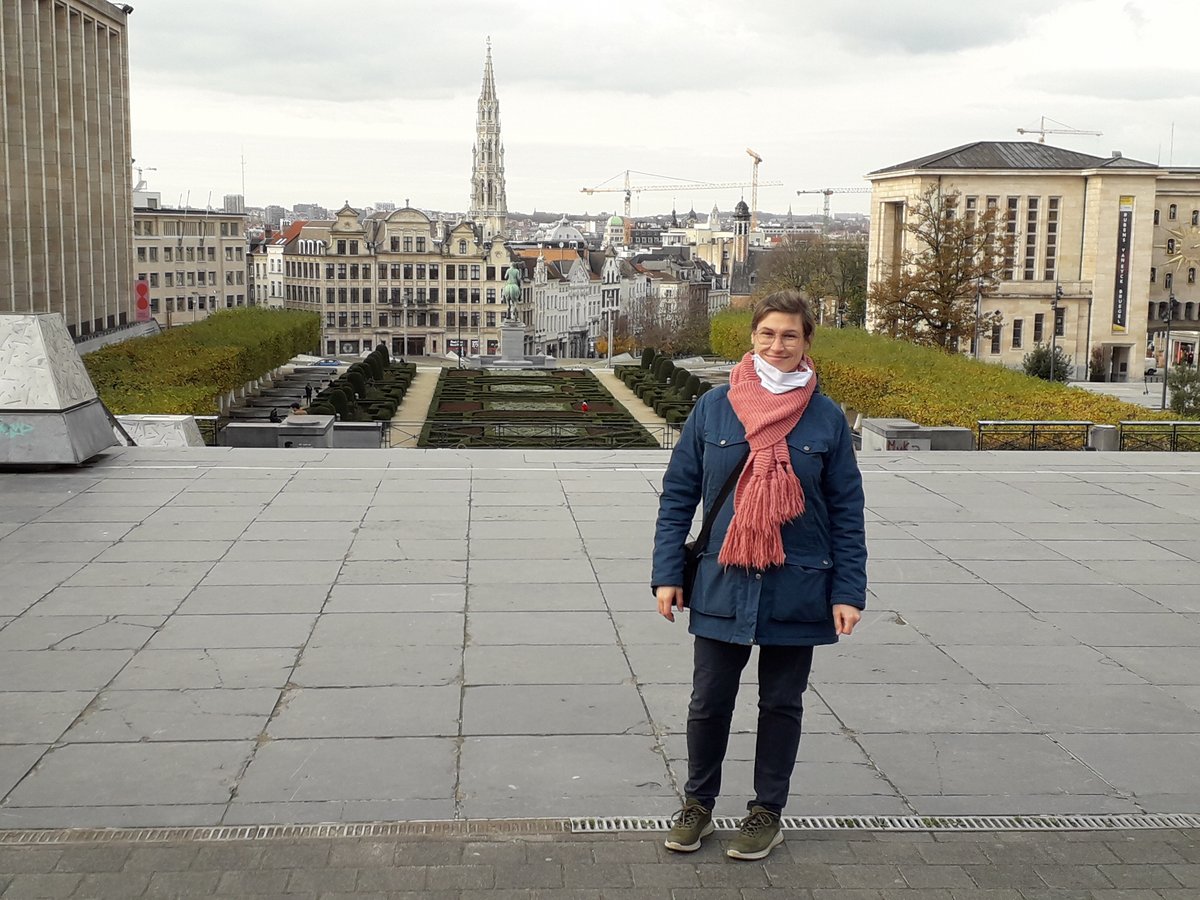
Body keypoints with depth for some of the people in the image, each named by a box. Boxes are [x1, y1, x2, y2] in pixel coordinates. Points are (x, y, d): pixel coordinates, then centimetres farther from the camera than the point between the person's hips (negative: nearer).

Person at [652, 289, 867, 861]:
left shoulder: (826, 417, -3)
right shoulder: (714, 407, -2)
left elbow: (847, 512, 1)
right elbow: (677, 494, 2)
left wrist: (848, 592, -4)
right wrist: (667, 574, -2)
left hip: (796, 592, 0)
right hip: (721, 585, 0)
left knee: (781, 704, 13)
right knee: (709, 702, 10)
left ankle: (767, 813, 29)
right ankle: (697, 805, 30)